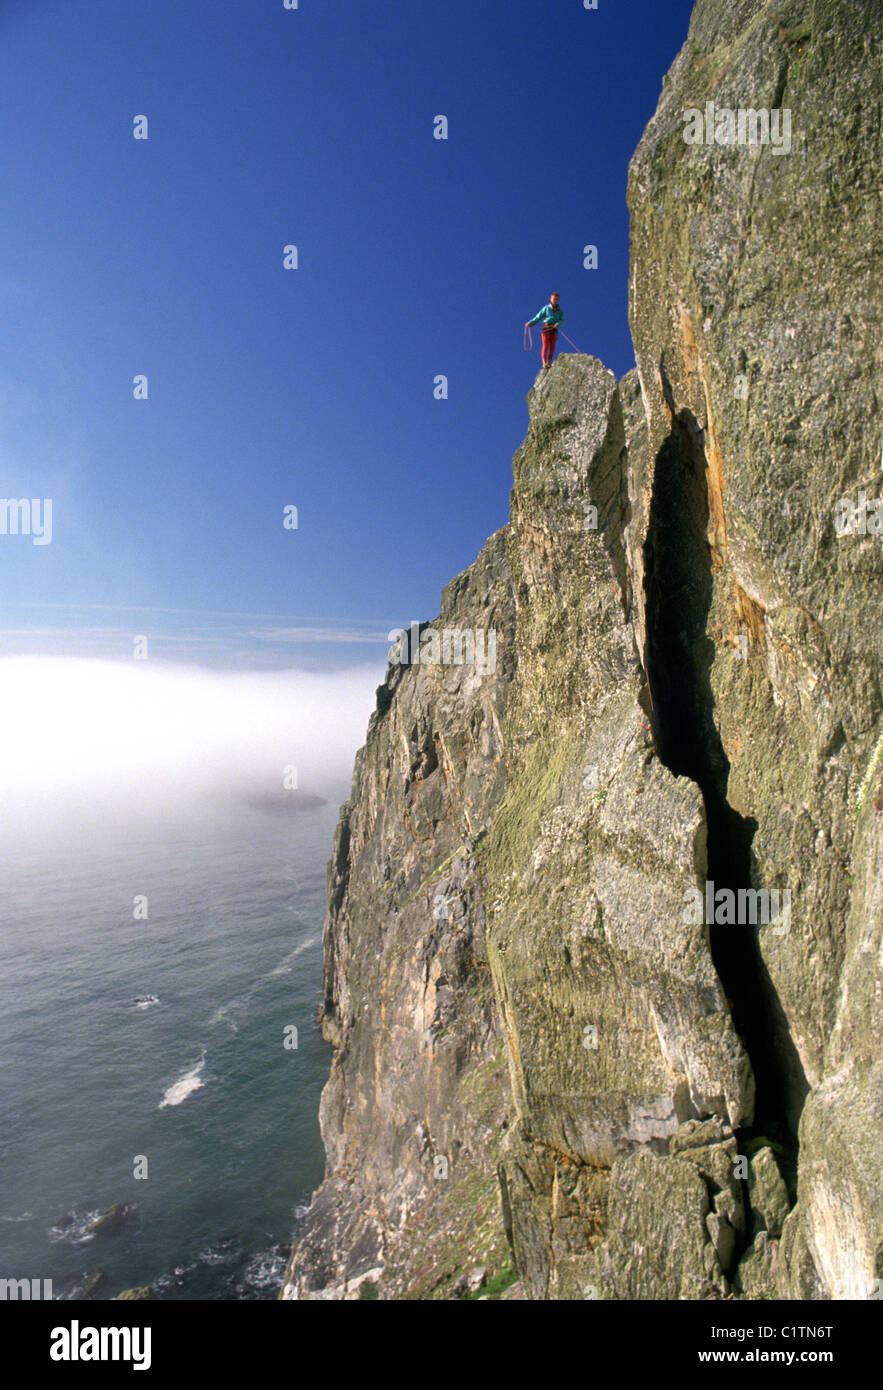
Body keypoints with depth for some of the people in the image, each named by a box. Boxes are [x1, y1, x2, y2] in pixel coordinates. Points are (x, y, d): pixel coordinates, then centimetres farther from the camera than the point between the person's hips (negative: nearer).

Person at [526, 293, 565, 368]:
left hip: (554, 329, 2)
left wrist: (558, 324, -19)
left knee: (552, 346, -7)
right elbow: (538, 317, 7)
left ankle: (549, 363, -7)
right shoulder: (546, 308, 8)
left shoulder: (560, 310, 12)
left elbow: (562, 320, 3)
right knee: (545, 345, -14)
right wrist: (530, 323, -6)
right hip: (546, 328, -2)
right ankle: (544, 362, -20)